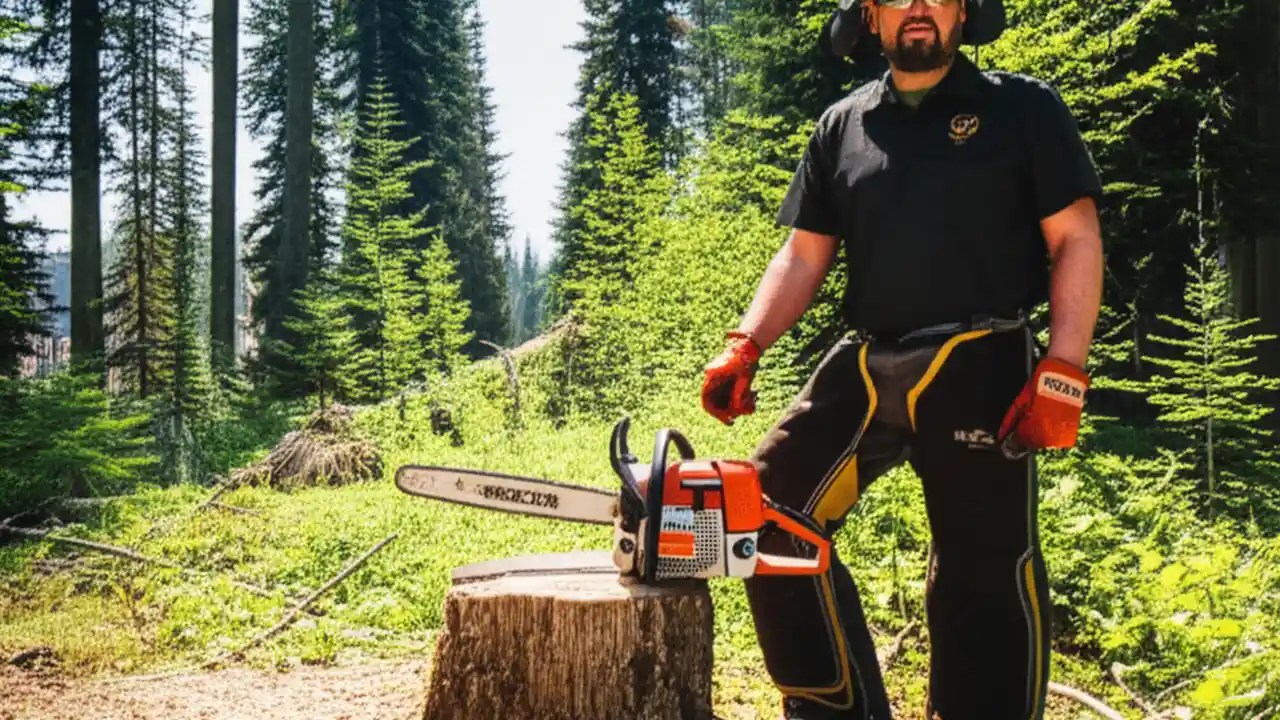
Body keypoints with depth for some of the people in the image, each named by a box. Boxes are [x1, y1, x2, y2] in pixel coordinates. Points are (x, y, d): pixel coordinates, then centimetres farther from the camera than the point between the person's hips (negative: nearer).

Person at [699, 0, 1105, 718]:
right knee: (773, 516, -2)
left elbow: (1077, 241, -1)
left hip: (978, 371, -4)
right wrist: (745, 347, -2)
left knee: (987, 571, 2)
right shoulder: (841, 127, 13)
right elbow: (803, 256, 12)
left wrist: (1062, 372, -12)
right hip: (863, 369, 4)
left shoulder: (1024, 107, 2)